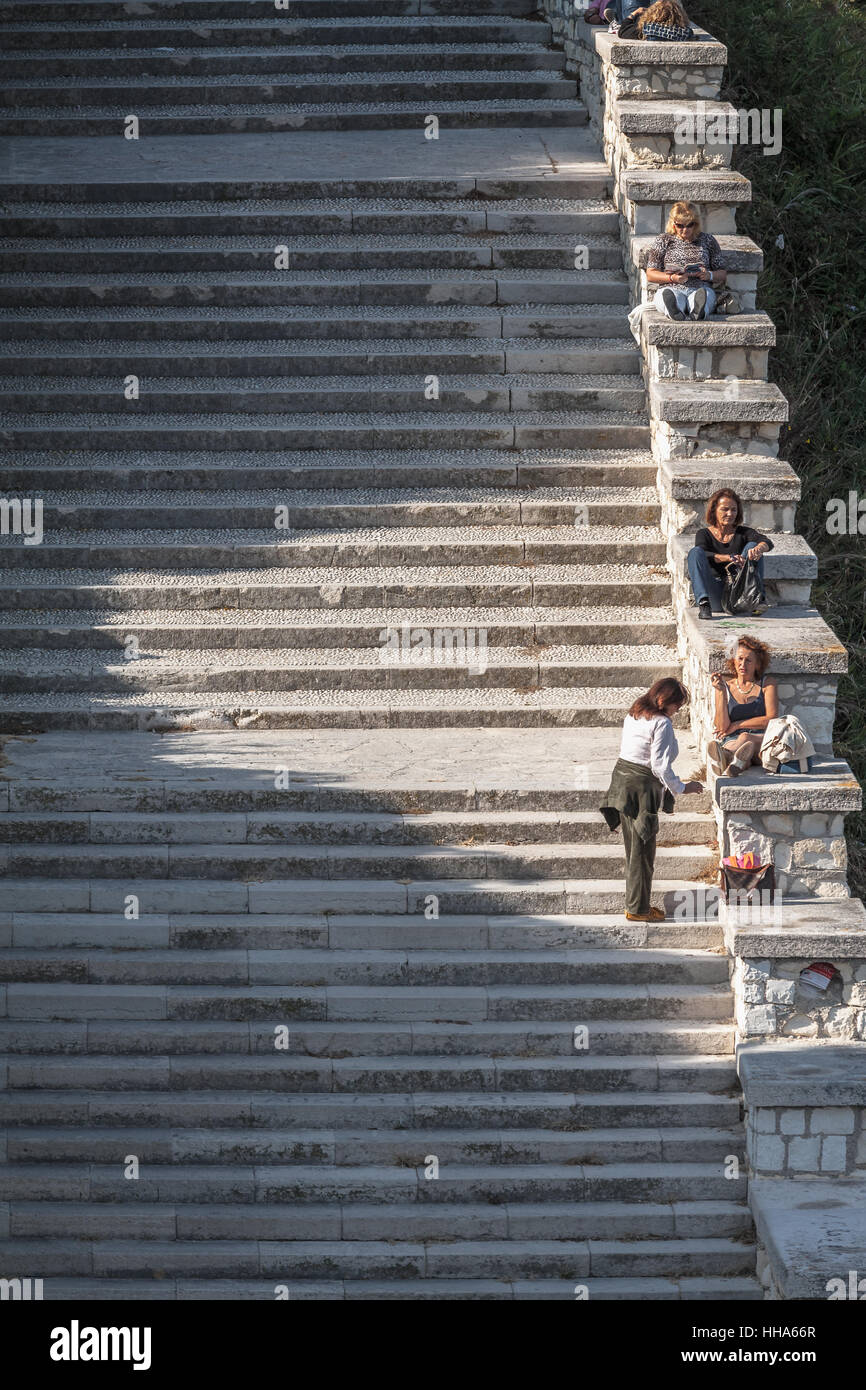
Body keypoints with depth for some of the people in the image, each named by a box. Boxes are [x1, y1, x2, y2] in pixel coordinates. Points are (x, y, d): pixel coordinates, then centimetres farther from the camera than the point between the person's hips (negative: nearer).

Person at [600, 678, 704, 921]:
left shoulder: (633, 716, 10)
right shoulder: (661, 723, -17)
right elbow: (660, 766, -20)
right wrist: (681, 788, -6)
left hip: (621, 779, 9)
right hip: (641, 787, -9)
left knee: (633, 846, 16)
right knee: (642, 849, 2)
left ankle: (634, 904, 23)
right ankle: (638, 908, 8)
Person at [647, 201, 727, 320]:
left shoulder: (708, 240, 20)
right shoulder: (663, 241, 19)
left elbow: (722, 274, 21)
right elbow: (650, 275, 14)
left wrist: (709, 275, -4)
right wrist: (672, 278, -6)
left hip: (701, 288, 1)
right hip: (672, 288, -1)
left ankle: (697, 311, -72)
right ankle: (674, 311, -73)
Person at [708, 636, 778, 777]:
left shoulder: (767, 684, 14)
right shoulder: (726, 686, 16)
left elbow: (771, 719, 1)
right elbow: (723, 727, 3)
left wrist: (736, 725, 0)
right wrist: (721, 692, -6)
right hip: (732, 741, 0)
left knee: (745, 738, -38)